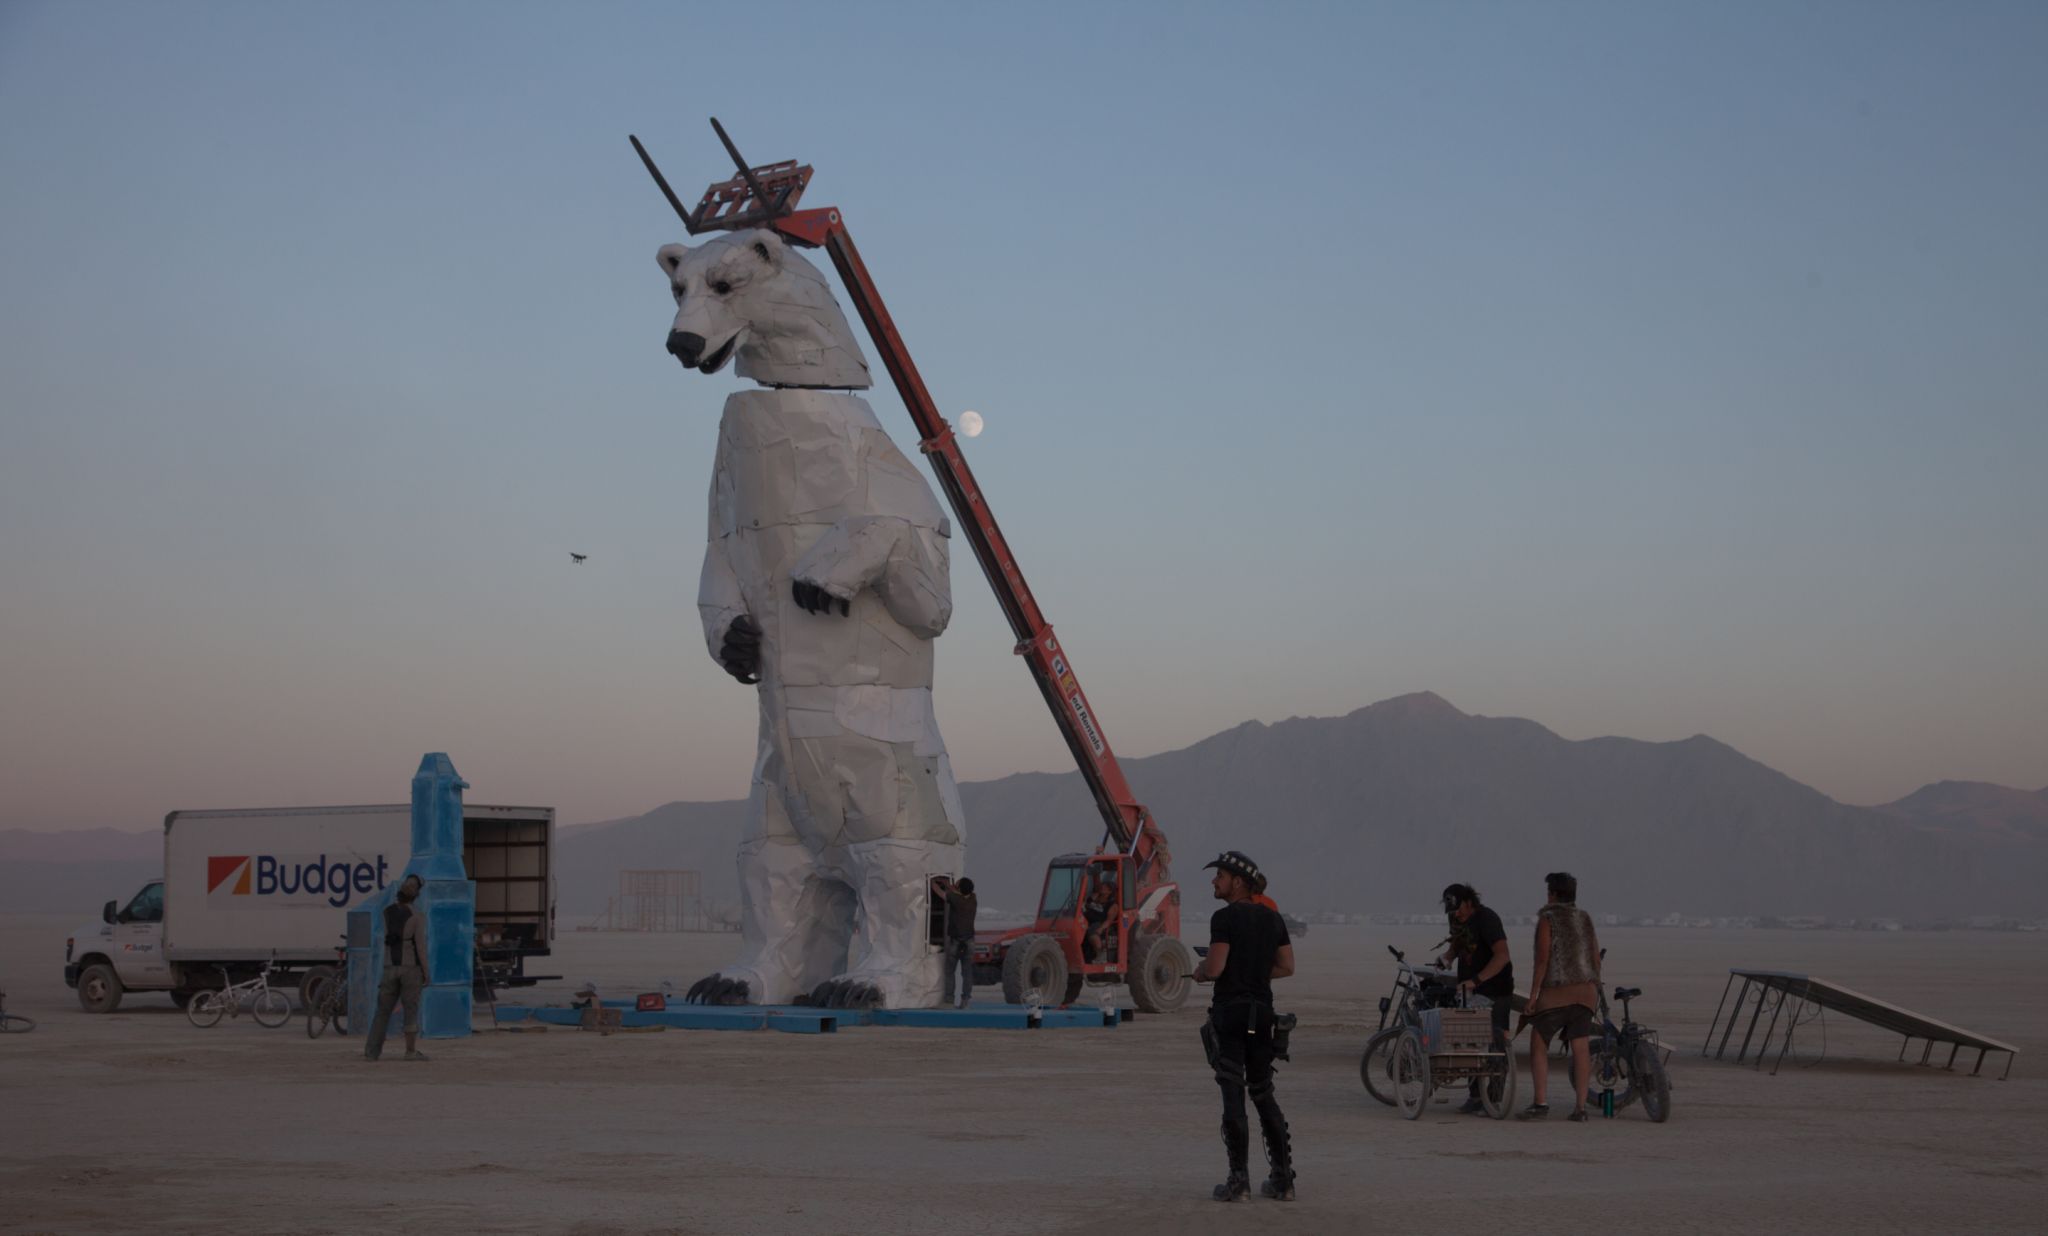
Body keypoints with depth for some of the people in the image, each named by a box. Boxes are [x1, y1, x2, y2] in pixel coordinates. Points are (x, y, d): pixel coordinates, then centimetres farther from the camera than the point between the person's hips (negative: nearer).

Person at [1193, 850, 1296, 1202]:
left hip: (1230, 1011, -6)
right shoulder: (1272, 918, 10)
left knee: (1233, 1095, -4)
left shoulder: (1225, 918, -12)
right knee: (1264, 1094, 13)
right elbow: (1287, 966, 12)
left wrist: (1199, 973, 4)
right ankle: (1282, 1179, 10)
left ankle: (1238, 1180, -4)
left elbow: (1214, 968, -18)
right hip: (1262, 1011, 6)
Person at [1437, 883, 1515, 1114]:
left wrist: (1475, 980, -34)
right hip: (1470, 991, 8)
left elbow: (1502, 955, -28)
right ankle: (1475, 1097, 14)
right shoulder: (1457, 919, 8)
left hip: (1494, 991, -8)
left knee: (1495, 1044, -6)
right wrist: (1446, 957, 11)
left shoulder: (1487, 919, -17)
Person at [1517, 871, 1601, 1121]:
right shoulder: (1585, 919, 11)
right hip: (1585, 992, 5)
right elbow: (1596, 958, 11)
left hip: (1556, 992, -5)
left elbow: (1543, 960, -13)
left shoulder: (1547, 920, -6)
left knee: (1538, 1046, 2)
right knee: (1580, 1047, 4)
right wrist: (1594, 990, 19)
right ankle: (1580, 1106, 1)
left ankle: (1540, 1103, -7)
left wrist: (1533, 994, -11)